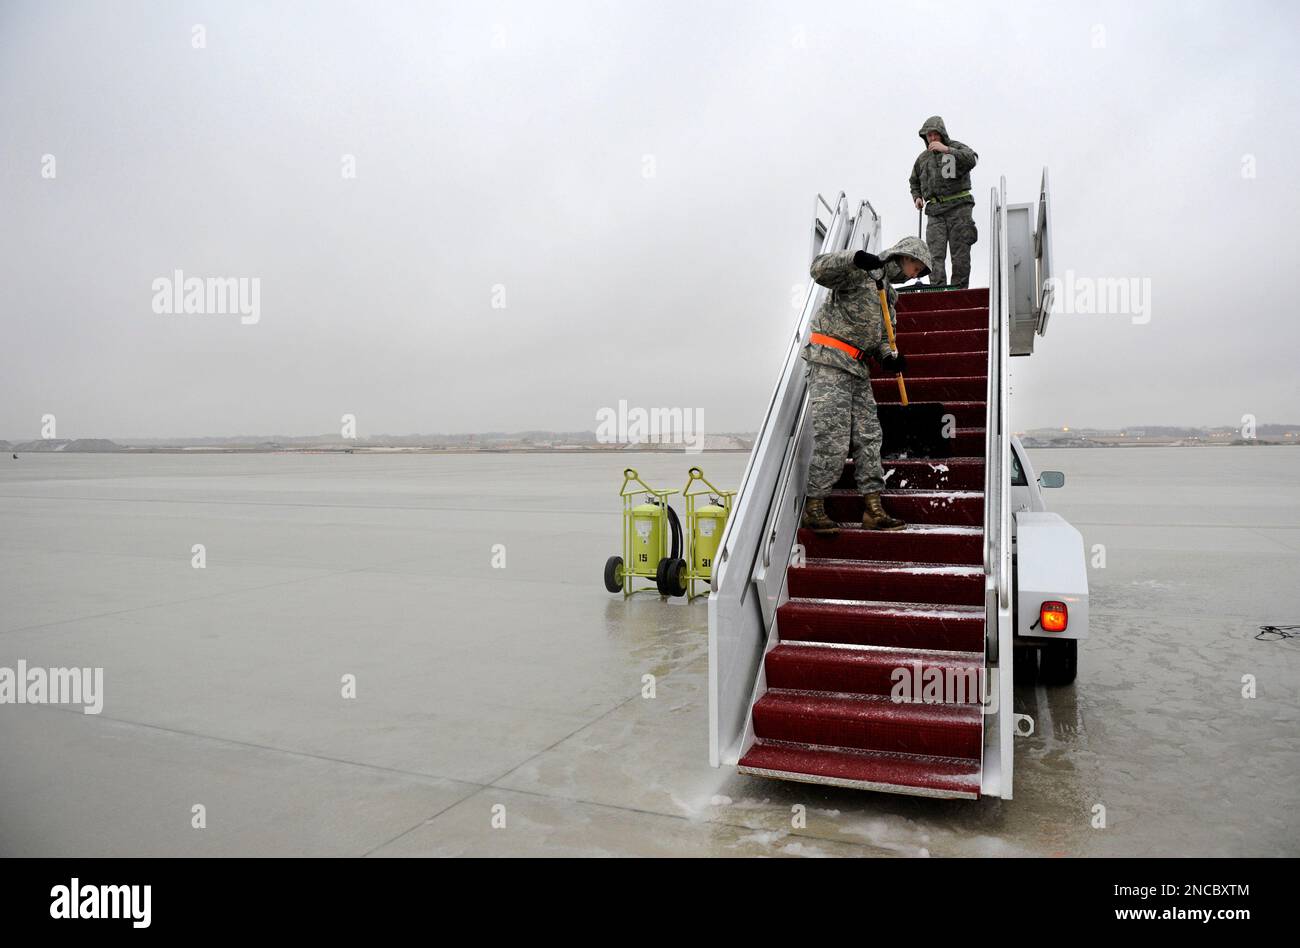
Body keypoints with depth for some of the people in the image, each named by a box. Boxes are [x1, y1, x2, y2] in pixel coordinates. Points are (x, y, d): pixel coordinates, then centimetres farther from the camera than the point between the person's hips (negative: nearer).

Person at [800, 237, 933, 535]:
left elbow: (881, 338, 20)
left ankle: (874, 510, 7)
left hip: (857, 369, 9)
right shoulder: (861, 273, -2)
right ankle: (813, 509, -4)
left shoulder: (889, 295, 24)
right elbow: (820, 269, -17)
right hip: (829, 363, -9)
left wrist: (889, 357, -2)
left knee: (868, 437, 4)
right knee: (832, 440, -12)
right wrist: (855, 258, -31)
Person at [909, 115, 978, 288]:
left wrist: (947, 150, -24)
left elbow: (972, 160, -17)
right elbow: (914, 181, 31)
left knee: (960, 252, -2)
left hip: (958, 207, -3)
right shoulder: (923, 158, 16)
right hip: (935, 211, 3)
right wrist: (917, 197, 11)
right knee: (935, 254, -9)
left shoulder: (957, 148, 4)